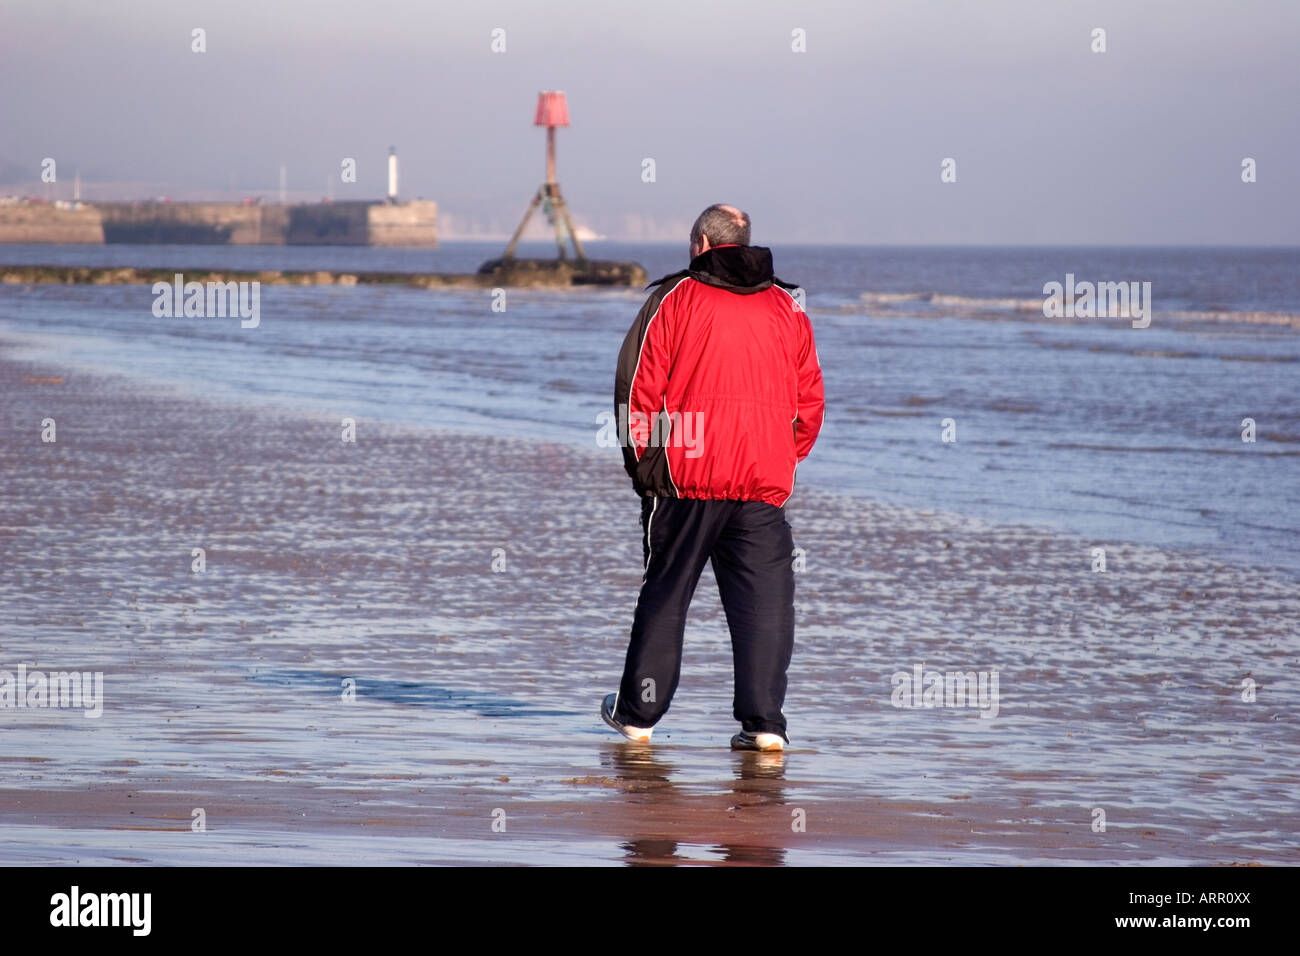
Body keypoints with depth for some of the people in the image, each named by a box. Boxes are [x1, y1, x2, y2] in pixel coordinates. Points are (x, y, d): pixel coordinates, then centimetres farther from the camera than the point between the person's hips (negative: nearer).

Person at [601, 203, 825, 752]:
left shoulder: (675, 299, -1)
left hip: (686, 479, -2)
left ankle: (637, 712, 18)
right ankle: (764, 722, -7)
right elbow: (809, 403, 13)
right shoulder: (788, 309, 11)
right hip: (765, 482, 2)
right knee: (764, 599, 1)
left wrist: (641, 459, 5)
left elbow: (638, 384, -3)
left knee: (665, 593, 9)